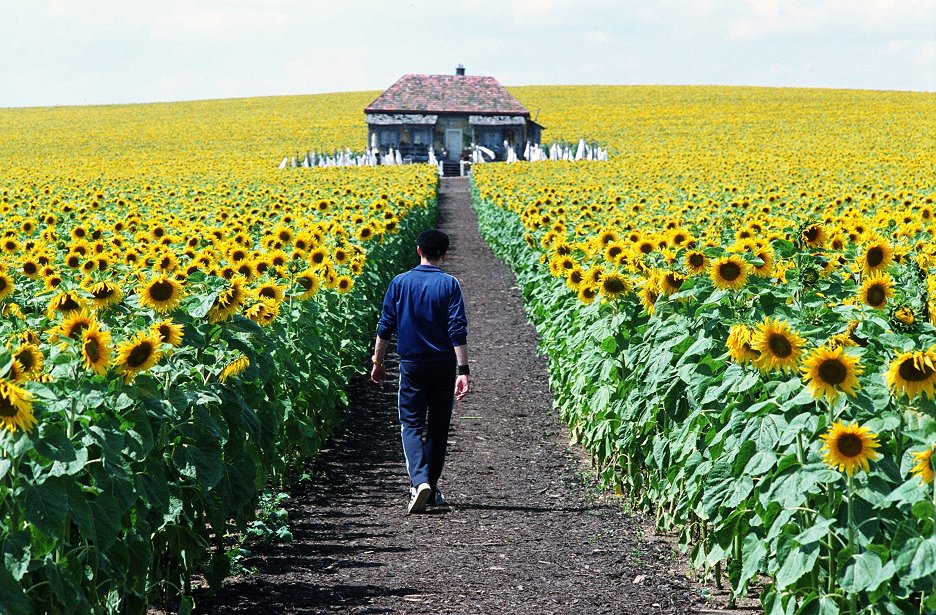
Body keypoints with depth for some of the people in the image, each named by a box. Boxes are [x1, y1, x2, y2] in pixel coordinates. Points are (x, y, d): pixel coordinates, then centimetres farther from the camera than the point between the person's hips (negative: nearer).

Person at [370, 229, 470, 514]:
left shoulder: (400, 283, -1)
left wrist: (377, 362, 13)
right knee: (438, 426, 12)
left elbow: (385, 327, 2)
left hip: (411, 363, 0)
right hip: (444, 363, 0)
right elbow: (458, 330, -12)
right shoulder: (450, 285, -6)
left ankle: (419, 482, -20)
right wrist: (463, 370, -12)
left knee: (411, 424, 2)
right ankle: (431, 487, 18)